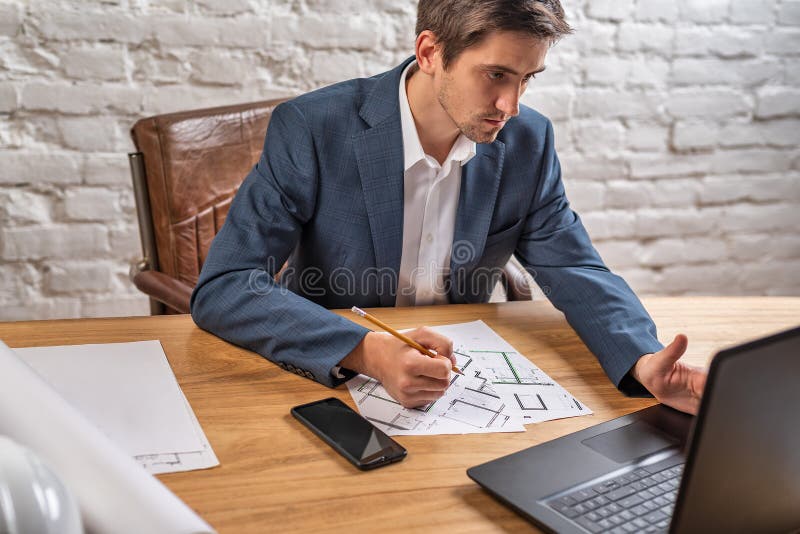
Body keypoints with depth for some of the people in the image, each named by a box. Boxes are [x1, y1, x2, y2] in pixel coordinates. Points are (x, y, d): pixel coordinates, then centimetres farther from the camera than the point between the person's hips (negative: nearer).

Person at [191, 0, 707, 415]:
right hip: (325, 381, -2)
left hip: (453, 381, 3)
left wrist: (644, 361, -23)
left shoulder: (528, 142, -5)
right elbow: (221, 290, -22)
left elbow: (578, 272, -1)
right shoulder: (312, 129, -18)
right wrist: (368, 351, -37)